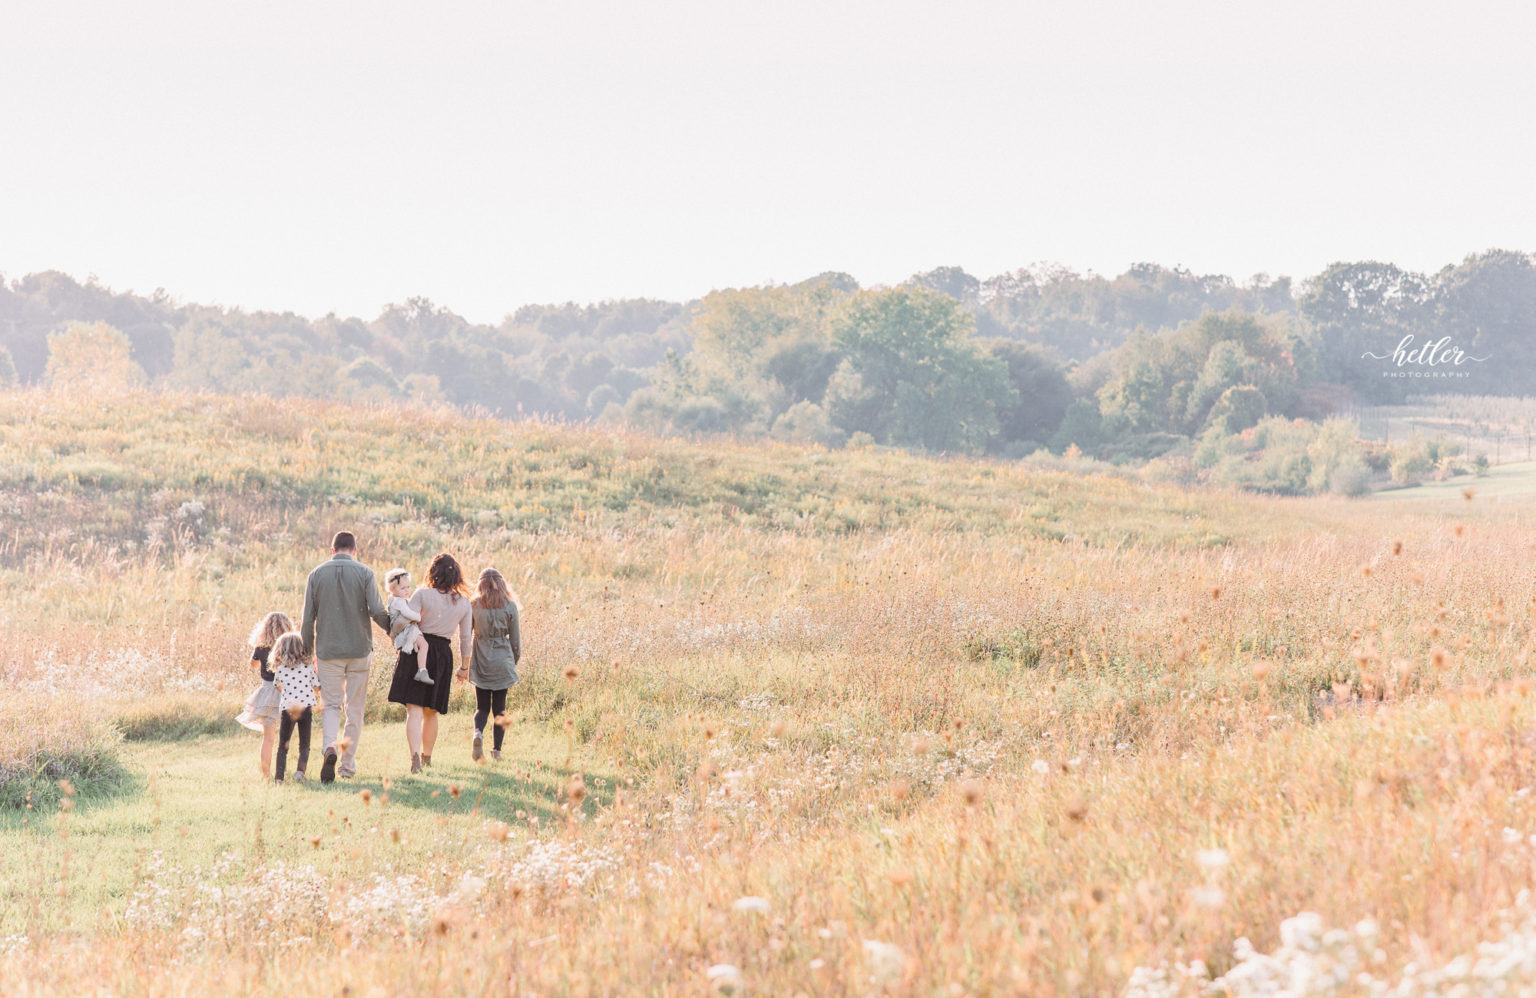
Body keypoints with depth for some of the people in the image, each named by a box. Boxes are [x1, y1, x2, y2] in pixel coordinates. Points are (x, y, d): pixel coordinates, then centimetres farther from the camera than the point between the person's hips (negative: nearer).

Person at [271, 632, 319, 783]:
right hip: (306, 708, 0)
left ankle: (279, 775, 1)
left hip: (287, 709, 0)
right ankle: (300, 770, -16)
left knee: (282, 746, 12)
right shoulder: (308, 666, -1)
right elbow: (317, 688, 3)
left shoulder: (280, 669, 2)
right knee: (304, 746, 6)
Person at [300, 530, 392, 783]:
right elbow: (377, 611, -11)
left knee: (331, 705, 7)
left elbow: (308, 618, 3)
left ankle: (329, 748, -21)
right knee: (355, 708, 9)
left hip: (328, 650, 1)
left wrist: (307, 652, 12)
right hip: (359, 649, -1)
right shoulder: (364, 573, -3)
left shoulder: (317, 575, 3)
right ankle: (348, 765, 11)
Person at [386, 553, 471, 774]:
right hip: (443, 655, 3)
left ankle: (415, 755, -25)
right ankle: (427, 756, 29)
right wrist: (465, 667, 21)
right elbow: (465, 638, 11)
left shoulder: (422, 594, -5)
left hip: (417, 651, -3)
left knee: (414, 709, -7)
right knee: (431, 711, 18)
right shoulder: (463, 602, 5)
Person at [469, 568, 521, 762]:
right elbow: (515, 639, 2)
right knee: (499, 707, 9)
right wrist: (514, 663, 15)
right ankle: (496, 750, 6)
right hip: (502, 662, 0)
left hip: (480, 661, 0)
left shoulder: (474, 605, -2)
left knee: (482, 706, 9)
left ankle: (478, 732, -20)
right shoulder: (509, 606, -2)